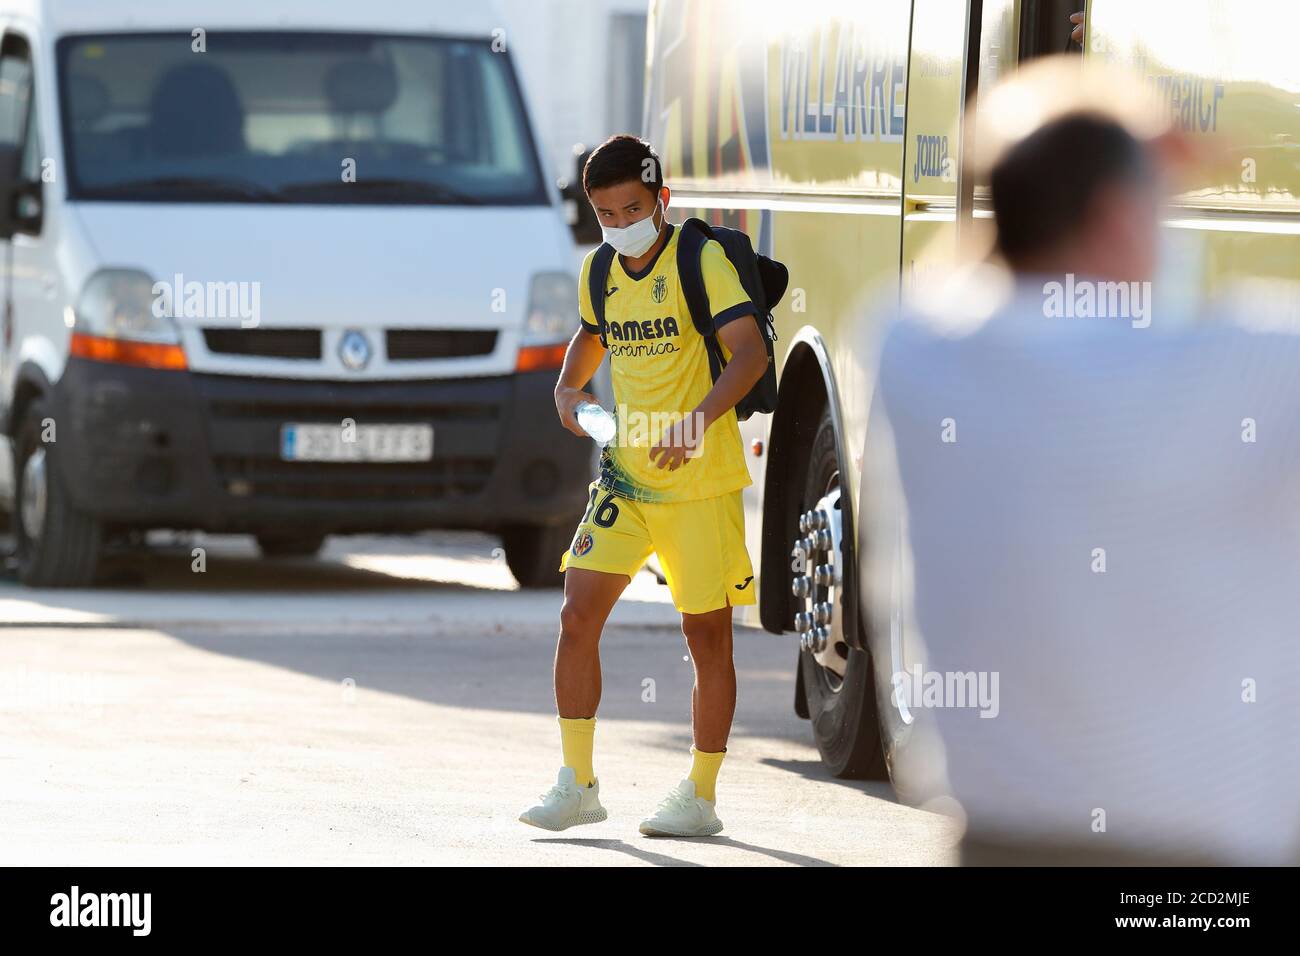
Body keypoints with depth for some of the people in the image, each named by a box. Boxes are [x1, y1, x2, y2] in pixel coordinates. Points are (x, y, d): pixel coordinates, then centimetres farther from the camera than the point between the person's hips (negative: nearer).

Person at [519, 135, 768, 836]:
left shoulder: (702, 260, -11)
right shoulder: (599, 272, 8)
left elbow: (751, 353, -20)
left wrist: (694, 422, -32)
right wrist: (567, 389, 8)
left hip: (700, 481, -5)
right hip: (624, 474, 5)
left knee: (707, 633, 1)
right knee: (578, 616, -4)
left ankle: (700, 797, 11)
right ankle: (577, 785, 4)